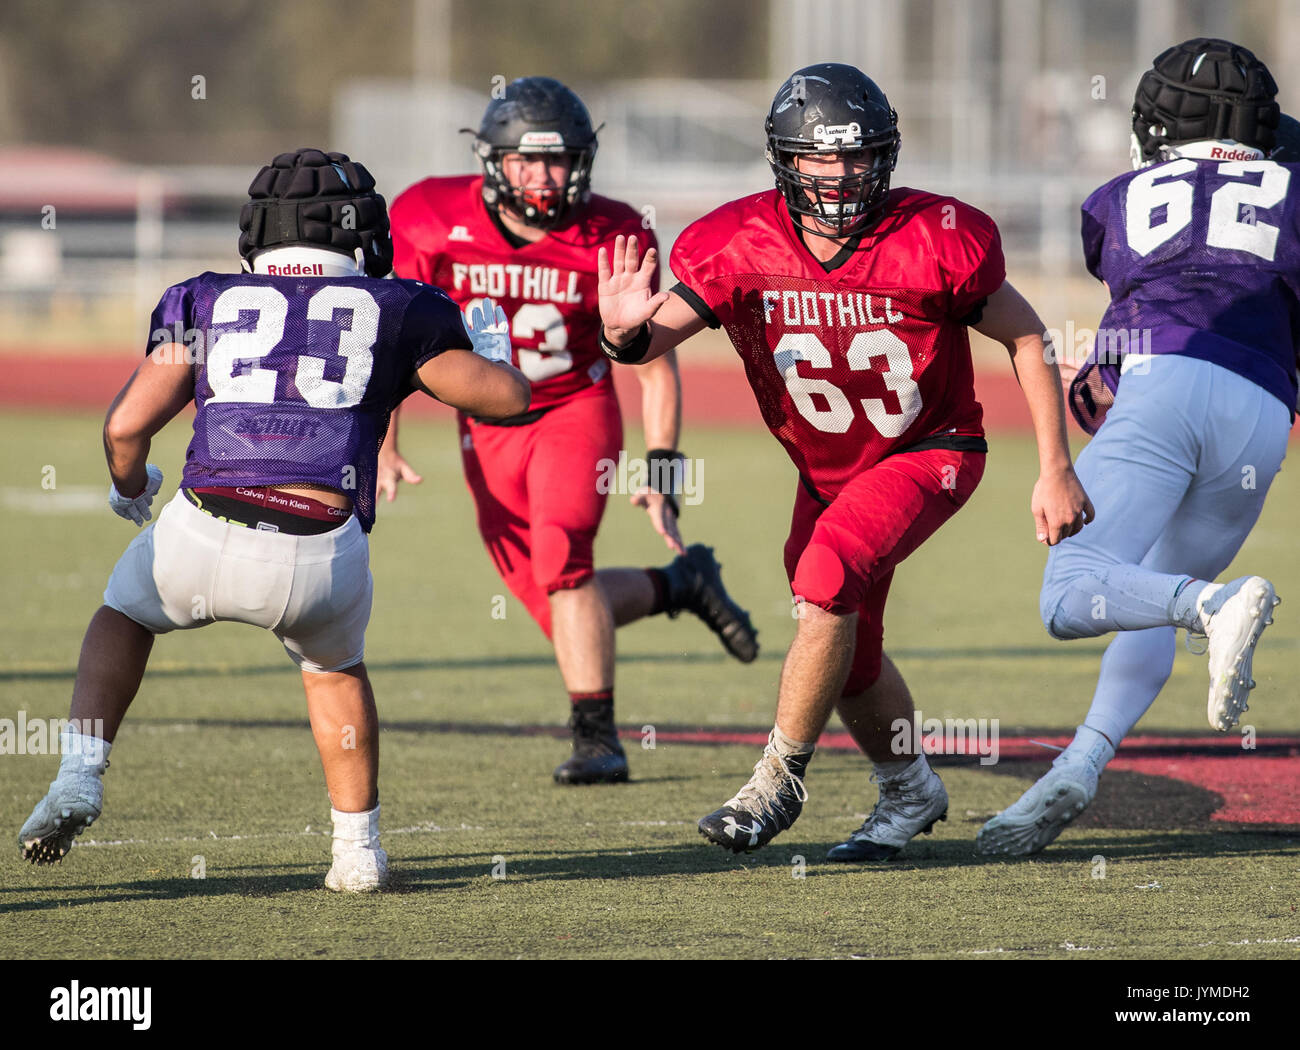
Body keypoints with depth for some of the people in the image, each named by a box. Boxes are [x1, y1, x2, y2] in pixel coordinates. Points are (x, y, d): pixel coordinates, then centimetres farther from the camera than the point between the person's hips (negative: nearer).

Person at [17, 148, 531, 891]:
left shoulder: (208, 304, 18)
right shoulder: (391, 313, 16)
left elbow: (127, 425, 11)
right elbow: (508, 397, 16)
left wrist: (131, 490, 33)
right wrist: (494, 349, 40)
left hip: (206, 538, 0)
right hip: (323, 557, 0)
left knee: (124, 616, 33)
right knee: (335, 665, 34)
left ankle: (81, 777, 17)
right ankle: (359, 848, 32)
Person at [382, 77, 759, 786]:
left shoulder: (609, 240, -16)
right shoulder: (435, 223, -16)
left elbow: (654, 362, -5)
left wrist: (660, 468, -10)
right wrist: (382, 447, -13)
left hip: (577, 411, -2)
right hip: (489, 428, 2)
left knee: (560, 561, -26)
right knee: (552, 609, 1)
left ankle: (596, 738, -16)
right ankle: (680, 583, 29)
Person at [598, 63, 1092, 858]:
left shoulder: (935, 243, -23)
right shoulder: (741, 246, -18)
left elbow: (1025, 338, -11)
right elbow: (663, 332, -25)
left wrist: (1055, 469, -10)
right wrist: (629, 333, -51)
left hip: (930, 455, -4)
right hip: (826, 470, 4)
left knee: (831, 574, -27)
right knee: (850, 654, 13)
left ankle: (781, 778, -15)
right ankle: (911, 791, 41)